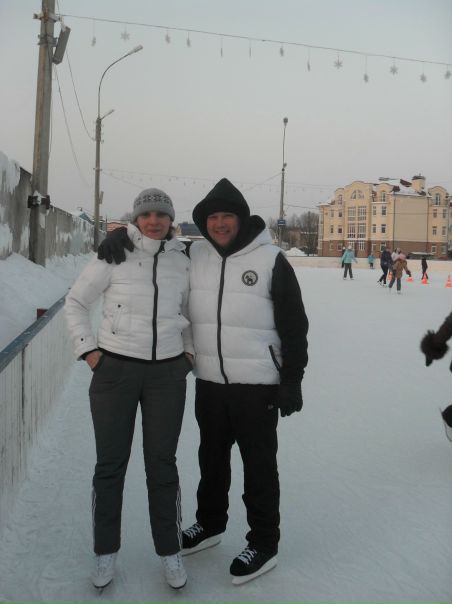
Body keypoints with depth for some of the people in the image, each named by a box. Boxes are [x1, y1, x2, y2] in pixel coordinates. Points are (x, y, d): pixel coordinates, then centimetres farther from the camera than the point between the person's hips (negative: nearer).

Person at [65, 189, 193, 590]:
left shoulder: (182, 262, 3)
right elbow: (76, 302, 4)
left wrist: (189, 351, 9)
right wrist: (87, 349, -3)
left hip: (167, 373, 2)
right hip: (115, 371, -1)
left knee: (162, 464, 8)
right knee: (111, 464, 7)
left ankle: (170, 552, 25)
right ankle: (106, 551, 27)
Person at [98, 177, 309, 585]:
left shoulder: (270, 260, -9)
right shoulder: (192, 257, 2)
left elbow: (294, 324, -7)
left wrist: (292, 379, -9)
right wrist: (118, 237, -4)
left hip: (258, 383, -4)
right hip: (209, 382, 5)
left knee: (259, 464, 6)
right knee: (212, 458, 20)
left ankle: (264, 543, 24)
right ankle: (210, 524, 42)